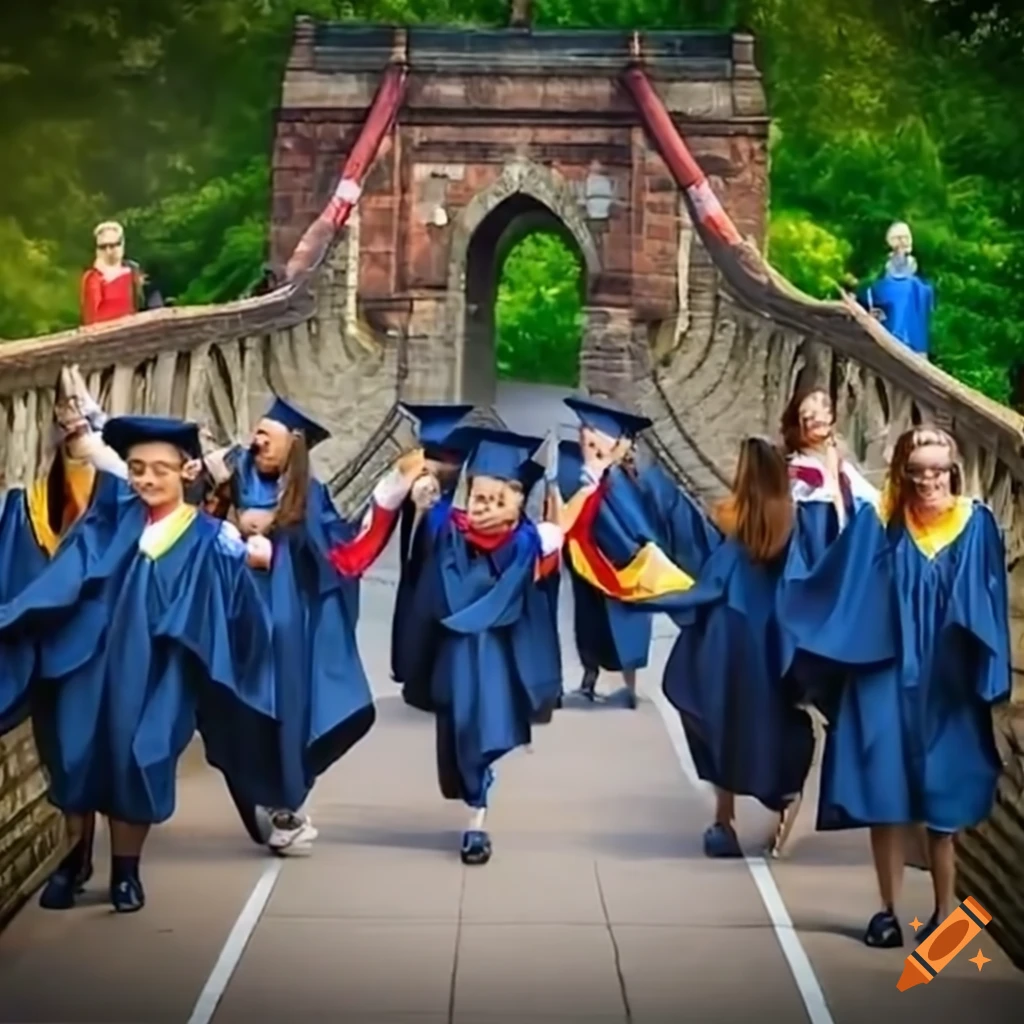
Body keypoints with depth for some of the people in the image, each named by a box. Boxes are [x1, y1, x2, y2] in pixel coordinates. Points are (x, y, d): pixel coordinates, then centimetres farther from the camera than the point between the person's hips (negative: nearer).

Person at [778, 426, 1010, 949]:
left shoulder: (975, 526, -1)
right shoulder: (877, 523, -3)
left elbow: (989, 606, 0)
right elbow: (833, 585, -3)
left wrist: (986, 674, -7)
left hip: (946, 686, 0)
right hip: (886, 679, 0)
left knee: (941, 798, 8)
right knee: (884, 794, 1)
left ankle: (945, 910, 20)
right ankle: (888, 908, 12)